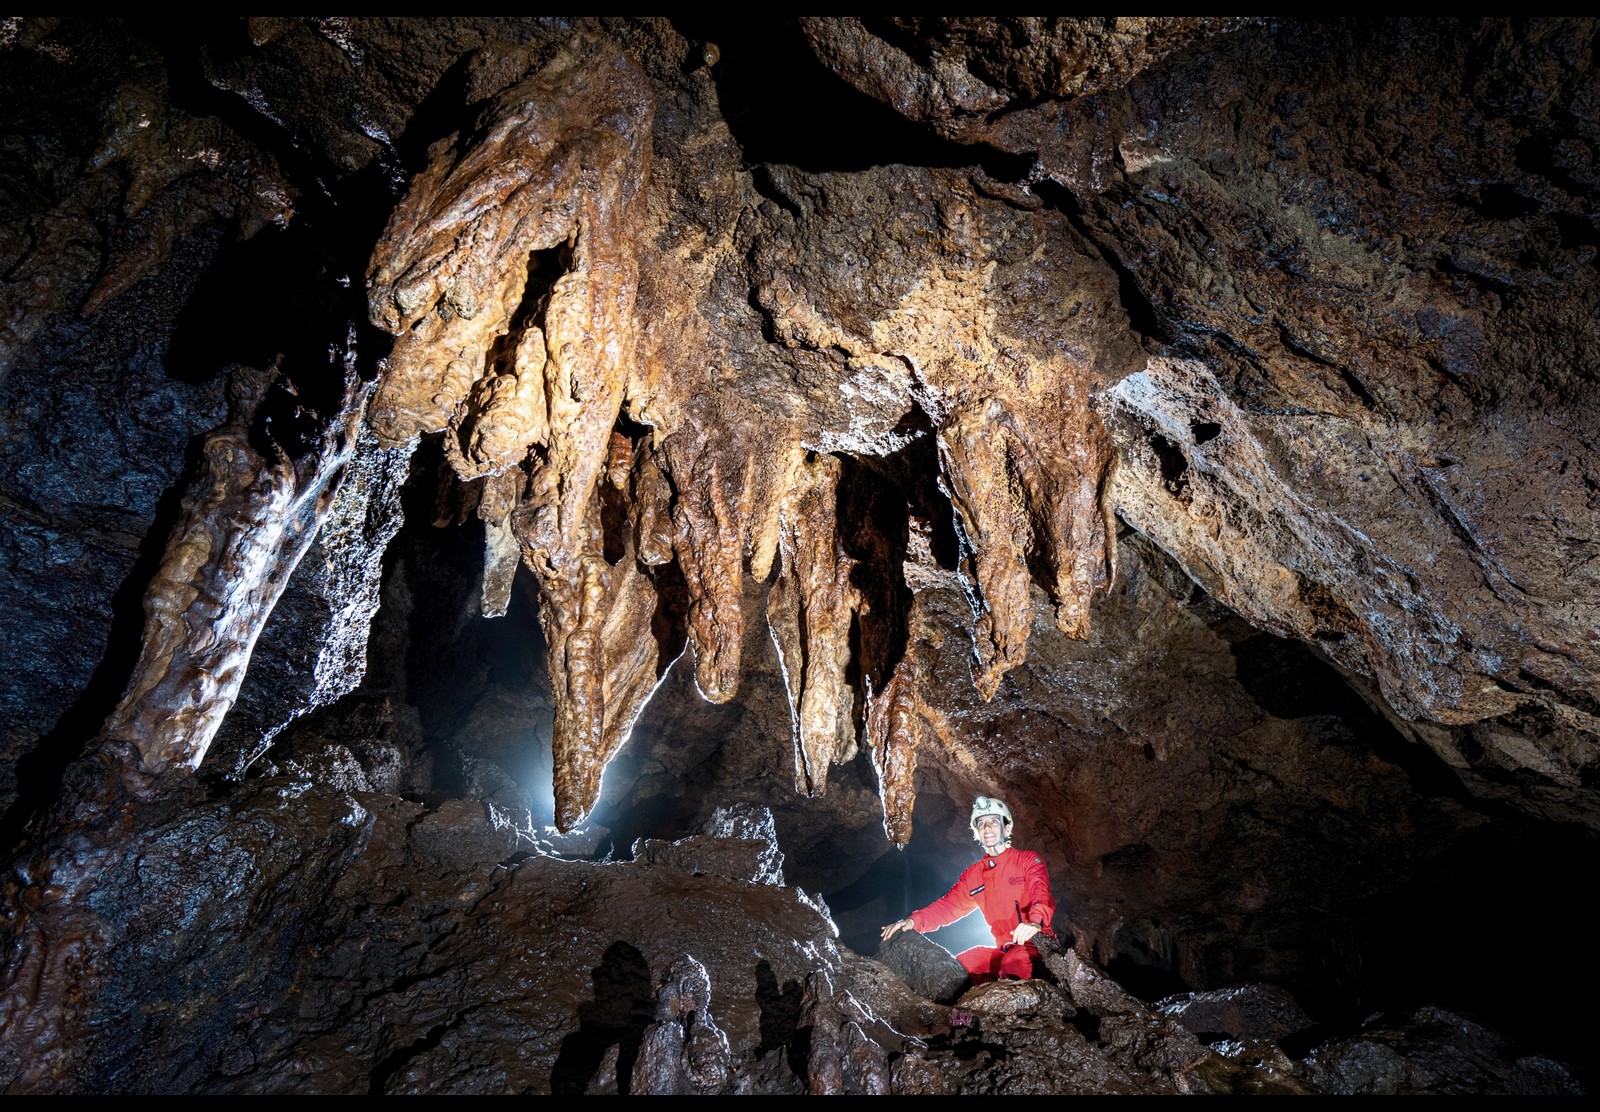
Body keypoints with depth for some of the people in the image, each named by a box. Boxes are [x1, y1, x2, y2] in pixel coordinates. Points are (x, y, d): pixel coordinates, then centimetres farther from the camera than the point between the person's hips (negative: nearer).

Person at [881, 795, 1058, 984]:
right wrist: (914, 920, -14)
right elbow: (948, 906, 5)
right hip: (1002, 949, 6)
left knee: (1014, 961, -35)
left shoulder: (1028, 860, -1)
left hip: (1036, 944, -6)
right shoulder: (972, 875, 14)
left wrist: (1035, 922, -43)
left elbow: (1042, 893, -19)